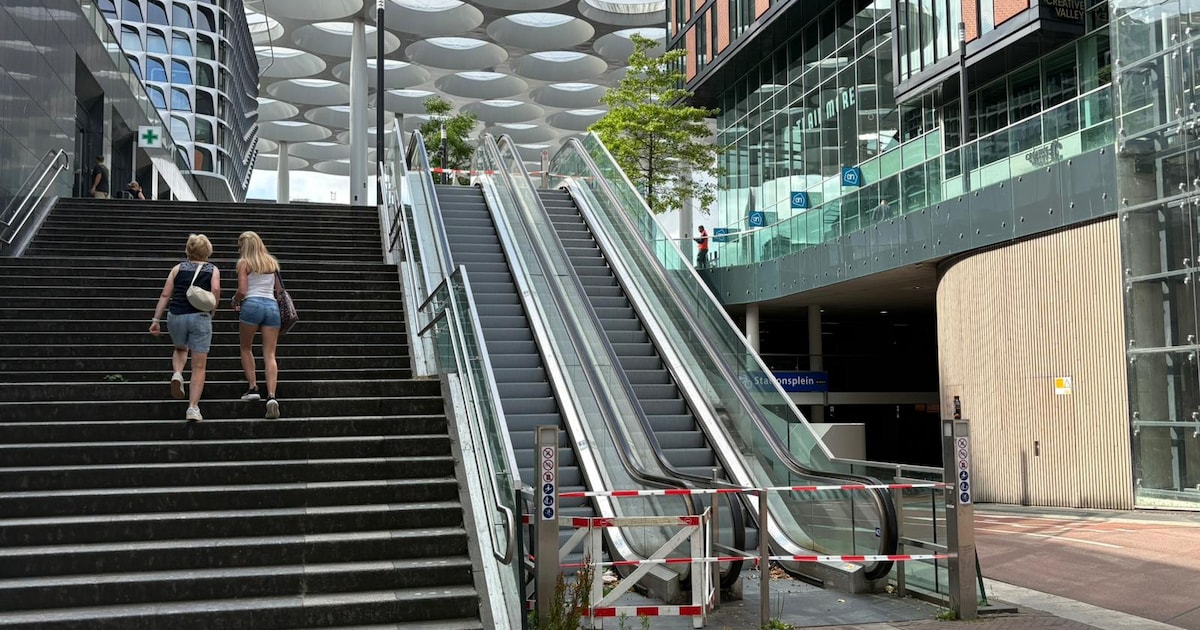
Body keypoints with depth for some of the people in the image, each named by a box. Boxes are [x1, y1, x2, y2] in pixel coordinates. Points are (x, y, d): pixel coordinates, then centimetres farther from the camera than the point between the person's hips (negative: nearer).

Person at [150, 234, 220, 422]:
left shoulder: (178, 268, 13)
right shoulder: (213, 270, 9)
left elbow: (165, 295, 6)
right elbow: (216, 289, -11)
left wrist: (156, 319, 6)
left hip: (176, 316, 2)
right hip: (200, 317, -2)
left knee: (181, 349, 32)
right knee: (199, 366, 3)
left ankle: (177, 374, 2)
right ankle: (193, 408, -6)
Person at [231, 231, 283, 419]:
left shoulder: (244, 263, 2)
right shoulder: (272, 262, 16)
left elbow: (242, 290, -6)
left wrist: (235, 302, 12)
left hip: (252, 304, -4)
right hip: (272, 306, 4)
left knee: (246, 349, 18)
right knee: (269, 354, -1)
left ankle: (253, 387, 9)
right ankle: (271, 395, -16)